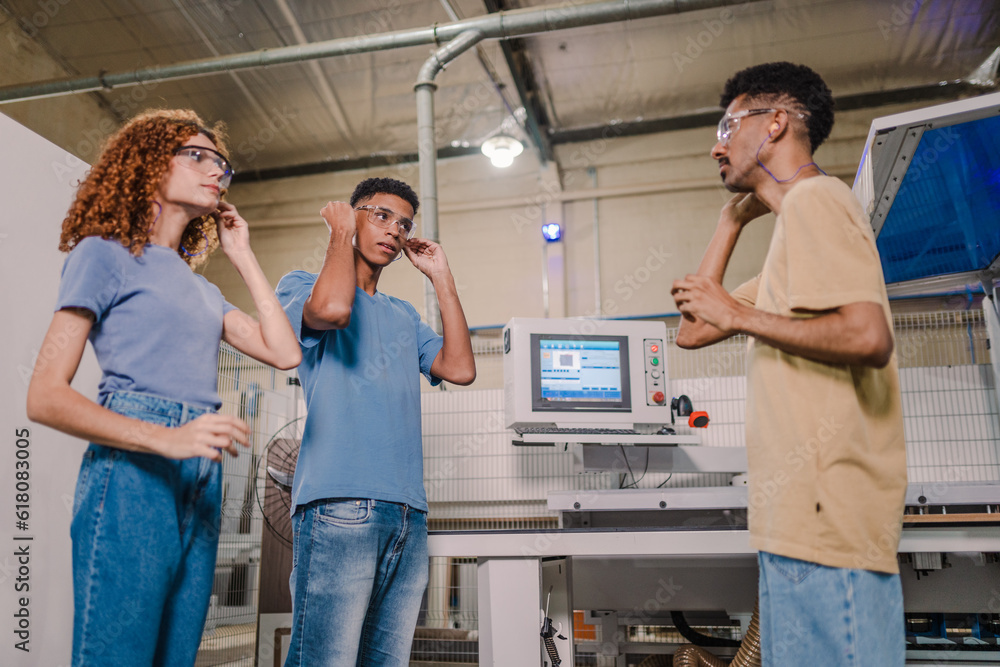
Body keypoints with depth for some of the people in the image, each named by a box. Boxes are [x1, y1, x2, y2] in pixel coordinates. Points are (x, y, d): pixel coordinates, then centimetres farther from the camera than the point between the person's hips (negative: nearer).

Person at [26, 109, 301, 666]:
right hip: (131, 475, -7)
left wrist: (244, 257, 15)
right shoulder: (105, 253, 2)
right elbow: (46, 397, -6)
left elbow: (285, 352, 10)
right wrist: (167, 438, -21)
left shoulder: (201, 287, 22)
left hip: (202, 487, 7)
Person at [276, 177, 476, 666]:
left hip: (409, 514, 6)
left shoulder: (404, 316, 26)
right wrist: (341, 231, 1)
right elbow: (332, 309, -16)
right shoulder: (302, 284, 10)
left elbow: (460, 369, 11)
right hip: (340, 504, -6)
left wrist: (441, 277, 15)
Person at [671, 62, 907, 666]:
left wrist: (740, 315, -11)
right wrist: (733, 219, 23)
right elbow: (693, 331, 23)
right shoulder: (797, 220, 24)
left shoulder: (813, 198, -6)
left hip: (826, 508, -10)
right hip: (801, 511, 10)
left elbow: (868, 336, -22)